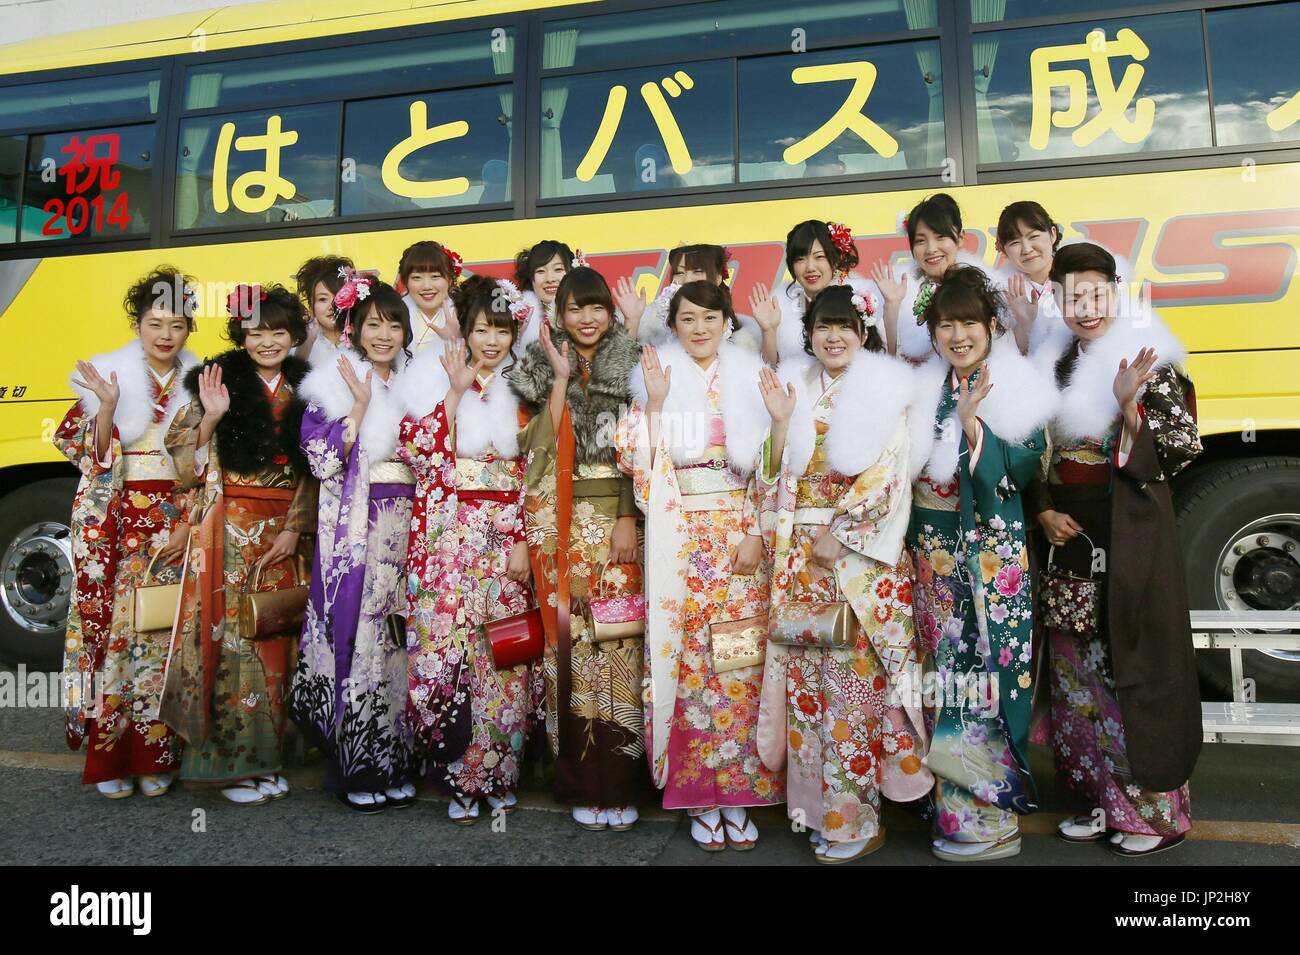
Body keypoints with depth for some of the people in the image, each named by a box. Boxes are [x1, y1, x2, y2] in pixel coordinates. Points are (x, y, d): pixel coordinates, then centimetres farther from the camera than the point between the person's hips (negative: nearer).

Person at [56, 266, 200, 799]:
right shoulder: (107, 376, 2)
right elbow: (93, 457, -1)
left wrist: (190, 524, -5)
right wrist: (107, 406, -16)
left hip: (177, 525, 1)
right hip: (115, 526, -1)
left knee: (166, 633, 1)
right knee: (113, 625, -2)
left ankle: (156, 756, 11)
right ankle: (108, 757, 10)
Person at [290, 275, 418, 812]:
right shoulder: (332, 386, 1)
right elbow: (324, 463, -9)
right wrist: (359, 407, -12)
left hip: (405, 530, 4)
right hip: (353, 531, -4)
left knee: (397, 641, 6)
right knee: (356, 637, -4)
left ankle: (396, 765, 17)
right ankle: (358, 769, 7)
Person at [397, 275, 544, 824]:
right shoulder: (435, 376, 1)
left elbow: (526, 471, 7)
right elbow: (415, 450, -10)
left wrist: (520, 540, 0)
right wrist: (456, 393, -13)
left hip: (503, 536, 2)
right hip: (447, 532, -2)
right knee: (448, 644, -4)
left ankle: (497, 771, 19)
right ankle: (457, 776, 12)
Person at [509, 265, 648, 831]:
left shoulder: (632, 366, 6)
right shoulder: (542, 366, 9)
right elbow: (546, 444, -4)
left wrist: (627, 518, -10)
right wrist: (561, 376, -6)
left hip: (618, 513, -1)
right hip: (559, 520, 1)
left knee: (618, 636, -4)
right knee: (570, 636, 1)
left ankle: (621, 783, 8)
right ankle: (581, 784, 13)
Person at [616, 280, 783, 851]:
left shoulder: (750, 376, 7)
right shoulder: (655, 376, 5)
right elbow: (635, 461, -2)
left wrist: (755, 531, -6)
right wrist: (654, 403, -12)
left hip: (739, 530, 1)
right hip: (677, 536, 0)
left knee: (740, 659, 1)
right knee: (686, 655, 1)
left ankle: (739, 790, 15)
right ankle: (698, 793, 14)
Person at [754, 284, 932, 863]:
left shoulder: (885, 392, 1)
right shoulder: (794, 389, 12)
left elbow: (887, 475, -8)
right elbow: (778, 474, 9)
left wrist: (840, 533, -13)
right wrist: (780, 421, -5)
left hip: (860, 554, -4)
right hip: (800, 554, 4)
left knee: (854, 672, -3)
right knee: (804, 670, 6)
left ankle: (857, 818, 11)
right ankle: (819, 805, 19)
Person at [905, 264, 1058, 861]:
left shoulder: (1019, 390, -6)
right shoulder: (924, 388, 9)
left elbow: (1020, 471, -16)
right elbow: (906, 467, 11)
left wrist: (972, 420, -18)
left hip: (992, 552, -5)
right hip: (934, 550, 6)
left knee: (984, 667, -3)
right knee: (945, 669, 10)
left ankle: (991, 820, 10)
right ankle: (956, 808, 23)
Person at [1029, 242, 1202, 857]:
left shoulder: (1149, 362, -5)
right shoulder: (1054, 369, 11)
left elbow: (1178, 451, -10)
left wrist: (1129, 406, -24)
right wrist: (1044, 511, -1)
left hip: (1131, 535, -6)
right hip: (1070, 536, 6)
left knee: (1136, 662, 0)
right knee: (1076, 668, 10)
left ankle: (1155, 808, 15)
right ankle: (1103, 800, 25)